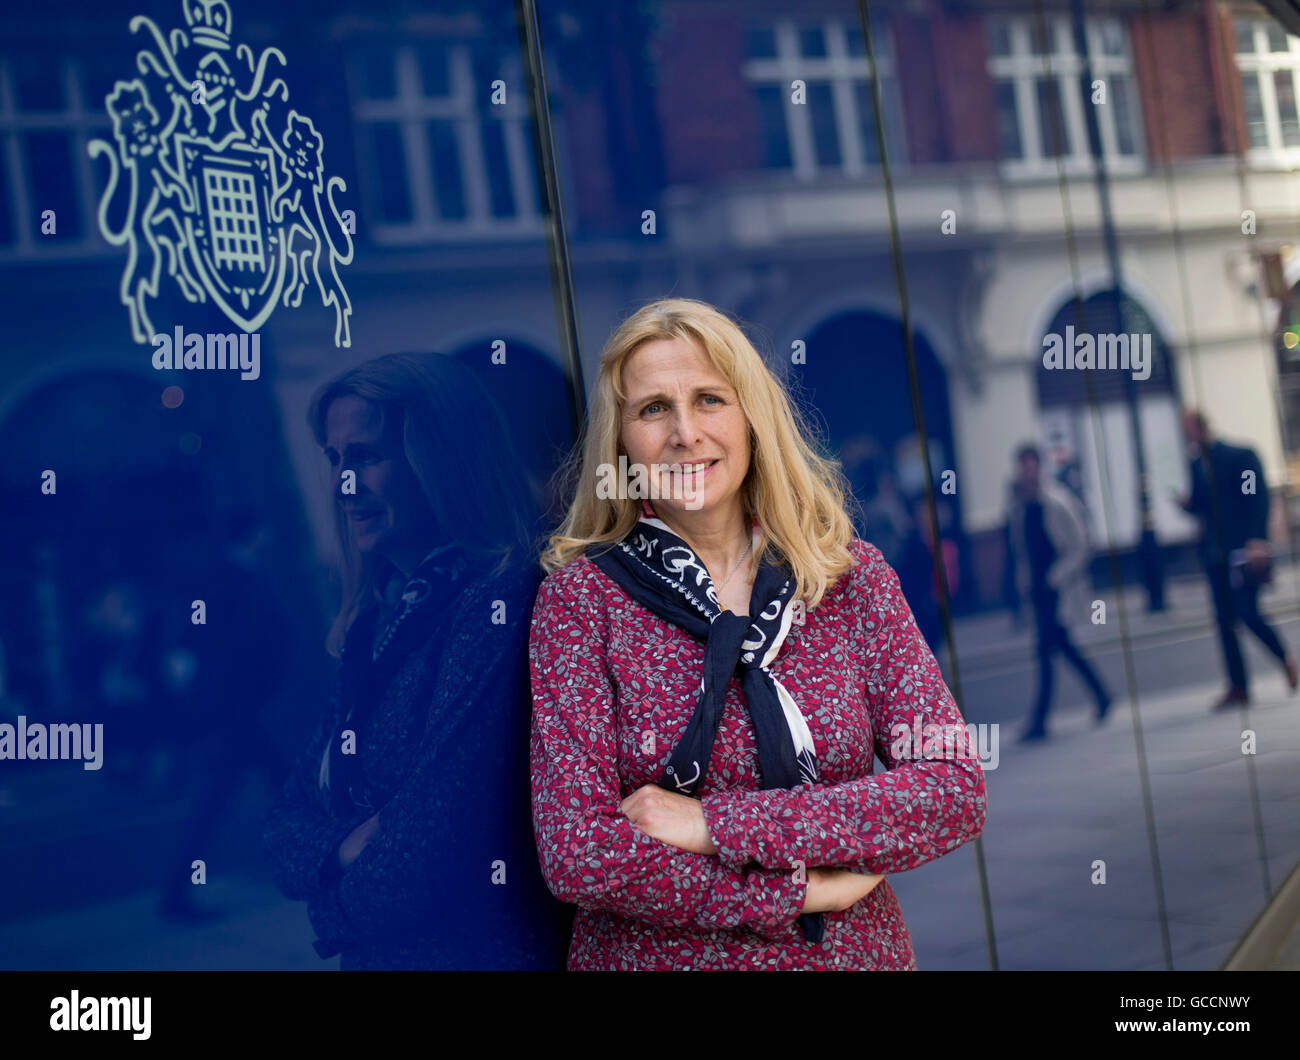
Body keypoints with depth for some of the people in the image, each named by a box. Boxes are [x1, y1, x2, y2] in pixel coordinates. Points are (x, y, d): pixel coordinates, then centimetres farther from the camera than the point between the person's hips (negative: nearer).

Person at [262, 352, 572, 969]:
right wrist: (343, 852, -15)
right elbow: (289, 820, 6)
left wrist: (345, 894, -6)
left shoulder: (497, 603, -19)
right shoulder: (376, 622, 7)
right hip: (373, 955, 8)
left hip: (478, 952, -8)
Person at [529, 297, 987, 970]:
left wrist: (718, 822, -20)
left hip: (853, 950, 2)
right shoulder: (580, 593, -10)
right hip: (651, 955, -1)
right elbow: (575, 853, -17)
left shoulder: (853, 577, -4)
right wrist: (798, 889, -18)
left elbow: (956, 791, -13)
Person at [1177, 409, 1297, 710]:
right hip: (1216, 554, 6)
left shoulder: (1241, 457, -5)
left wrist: (1257, 540, -18)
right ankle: (1238, 687, 8)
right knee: (1224, 619, 3)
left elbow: (1259, 499, -9)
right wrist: (1187, 503, -7)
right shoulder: (1196, 465, 12)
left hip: (1244, 550, -6)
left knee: (1247, 612, -13)